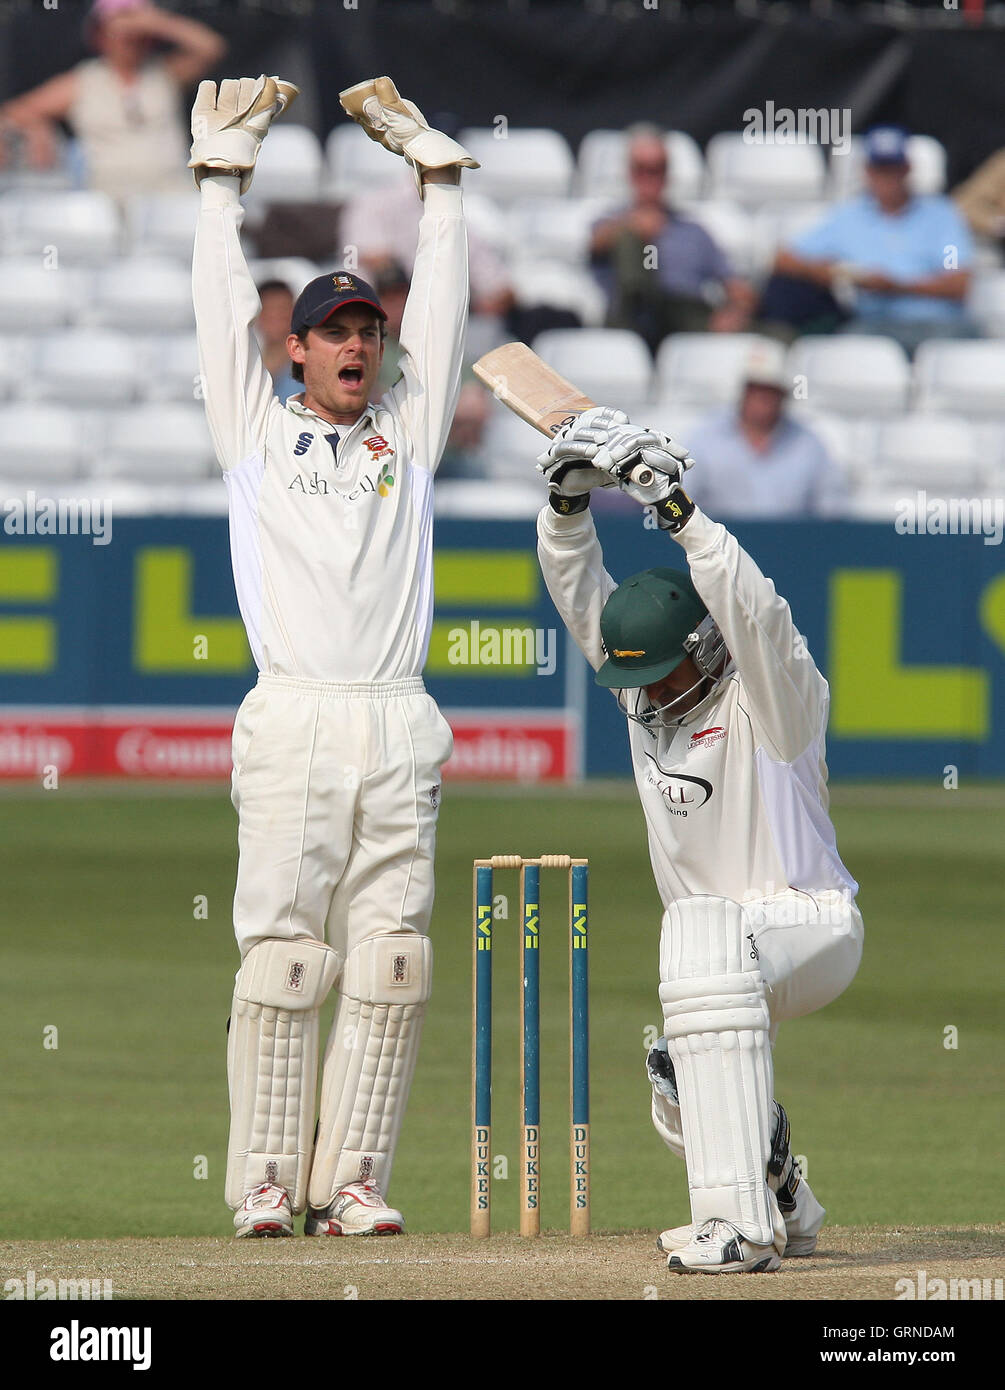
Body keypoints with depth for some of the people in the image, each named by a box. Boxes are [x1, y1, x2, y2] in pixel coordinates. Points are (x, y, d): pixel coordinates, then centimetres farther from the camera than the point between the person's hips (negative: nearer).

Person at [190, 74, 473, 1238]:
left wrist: (433, 169, 22)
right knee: (280, 958, -8)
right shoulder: (256, 433, 14)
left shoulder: (406, 436, 20)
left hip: (399, 733, 3)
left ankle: (351, 1182, 0)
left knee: (388, 965, -3)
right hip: (292, 724, -3)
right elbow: (221, 300, 13)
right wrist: (224, 168, 15)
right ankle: (266, 1182, -6)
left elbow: (442, 304, 21)